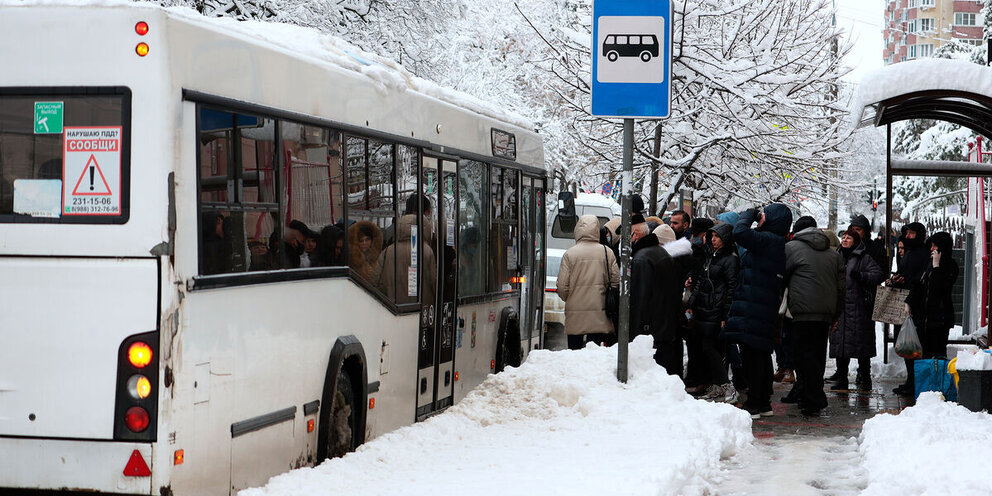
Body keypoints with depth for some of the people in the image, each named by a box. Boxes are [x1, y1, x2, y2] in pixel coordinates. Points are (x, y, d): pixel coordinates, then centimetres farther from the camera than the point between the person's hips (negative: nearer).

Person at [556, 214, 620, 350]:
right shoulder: (607, 253, -2)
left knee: (574, 350, 6)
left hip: (575, 314, -1)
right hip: (599, 314, 1)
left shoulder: (569, 254, -6)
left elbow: (562, 287, -6)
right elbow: (616, 281, 0)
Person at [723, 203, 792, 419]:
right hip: (768, 310, 9)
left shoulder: (767, 240, -14)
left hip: (754, 310, -9)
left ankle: (753, 405, -5)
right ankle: (764, 403, 21)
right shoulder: (778, 244, 15)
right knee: (762, 355, 14)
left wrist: (748, 215, -7)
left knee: (752, 355, -6)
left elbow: (740, 233, -25)